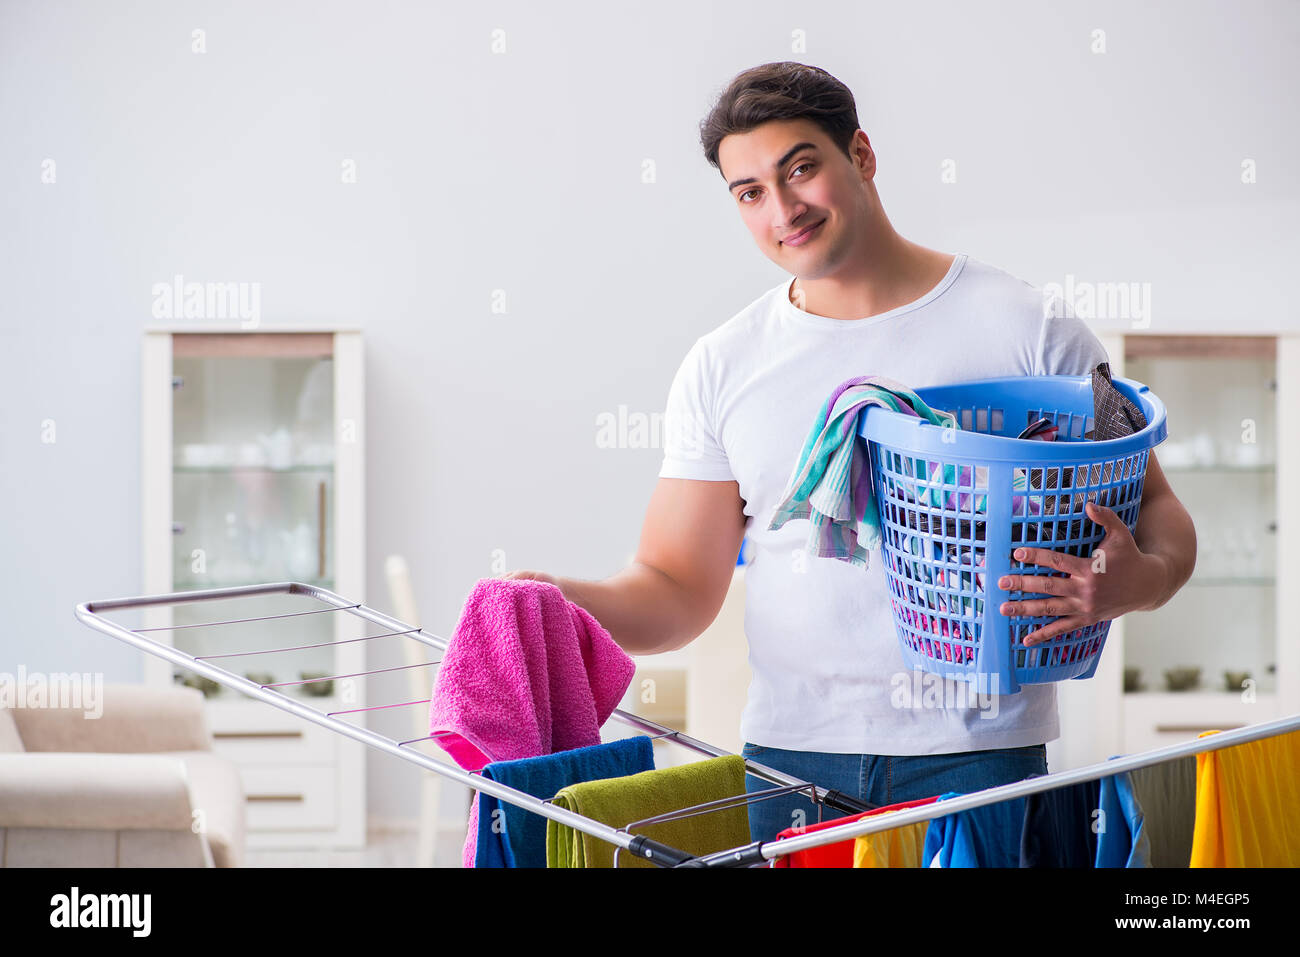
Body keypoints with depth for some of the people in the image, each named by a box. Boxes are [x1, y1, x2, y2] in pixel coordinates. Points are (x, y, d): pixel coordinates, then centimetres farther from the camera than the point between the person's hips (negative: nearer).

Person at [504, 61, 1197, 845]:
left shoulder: (1028, 331, -1)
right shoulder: (722, 367, 7)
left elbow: (1156, 508, 2)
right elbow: (678, 589, 6)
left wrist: (1138, 581, -22)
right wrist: (560, 602, -14)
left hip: (977, 753, -2)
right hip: (789, 754, 2)